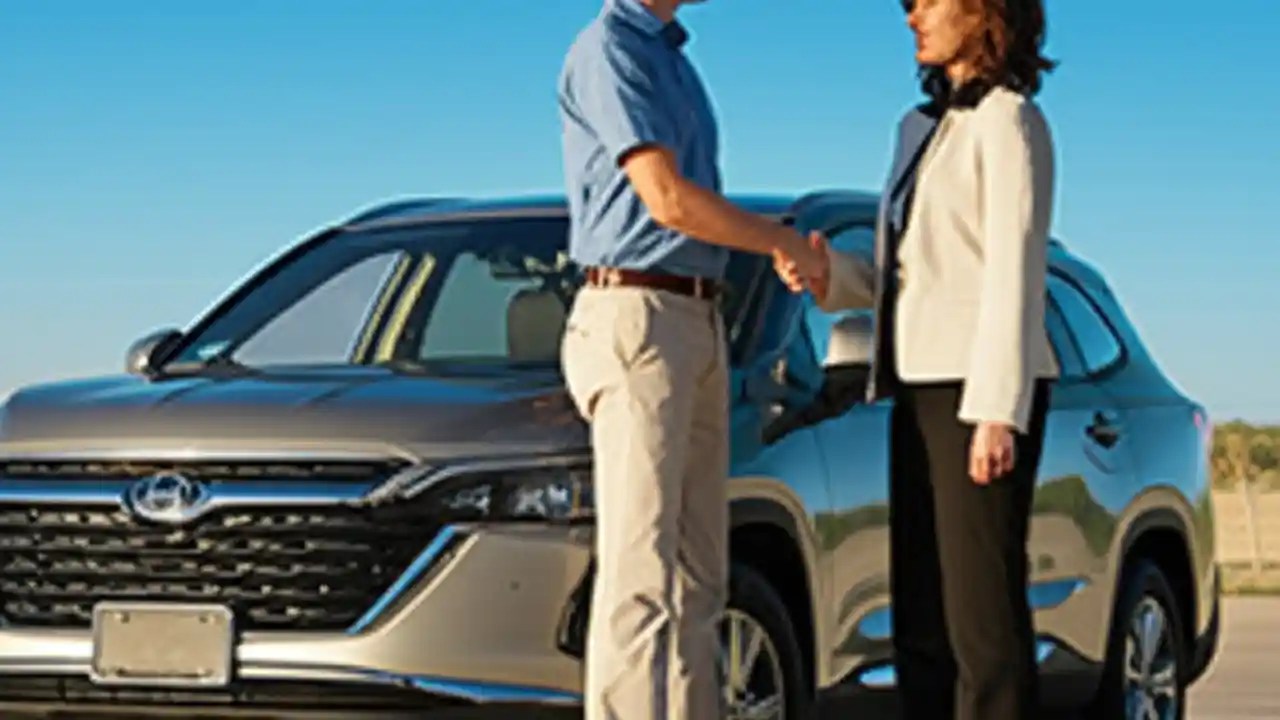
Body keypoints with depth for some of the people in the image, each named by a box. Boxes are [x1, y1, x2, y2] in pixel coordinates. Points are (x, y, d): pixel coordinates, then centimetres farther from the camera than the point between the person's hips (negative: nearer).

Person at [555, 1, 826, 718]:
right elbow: (668, 200, -16)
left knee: (697, 578, 8)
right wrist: (792, 245, -5)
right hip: (633, 322, -9)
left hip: (697, 330, 10)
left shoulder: (672, 59, 20)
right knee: (640, 573, -16)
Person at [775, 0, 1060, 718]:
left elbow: (1016, 275, -15)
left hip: (984, 389, -9)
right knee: (923, 616, 8)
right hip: (926, 389, 9)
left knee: (983, 608, -10)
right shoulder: (926, 128, 18)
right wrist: (830, 275, 0)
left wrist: (998, 412, -21)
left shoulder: (1009, 121, -8)